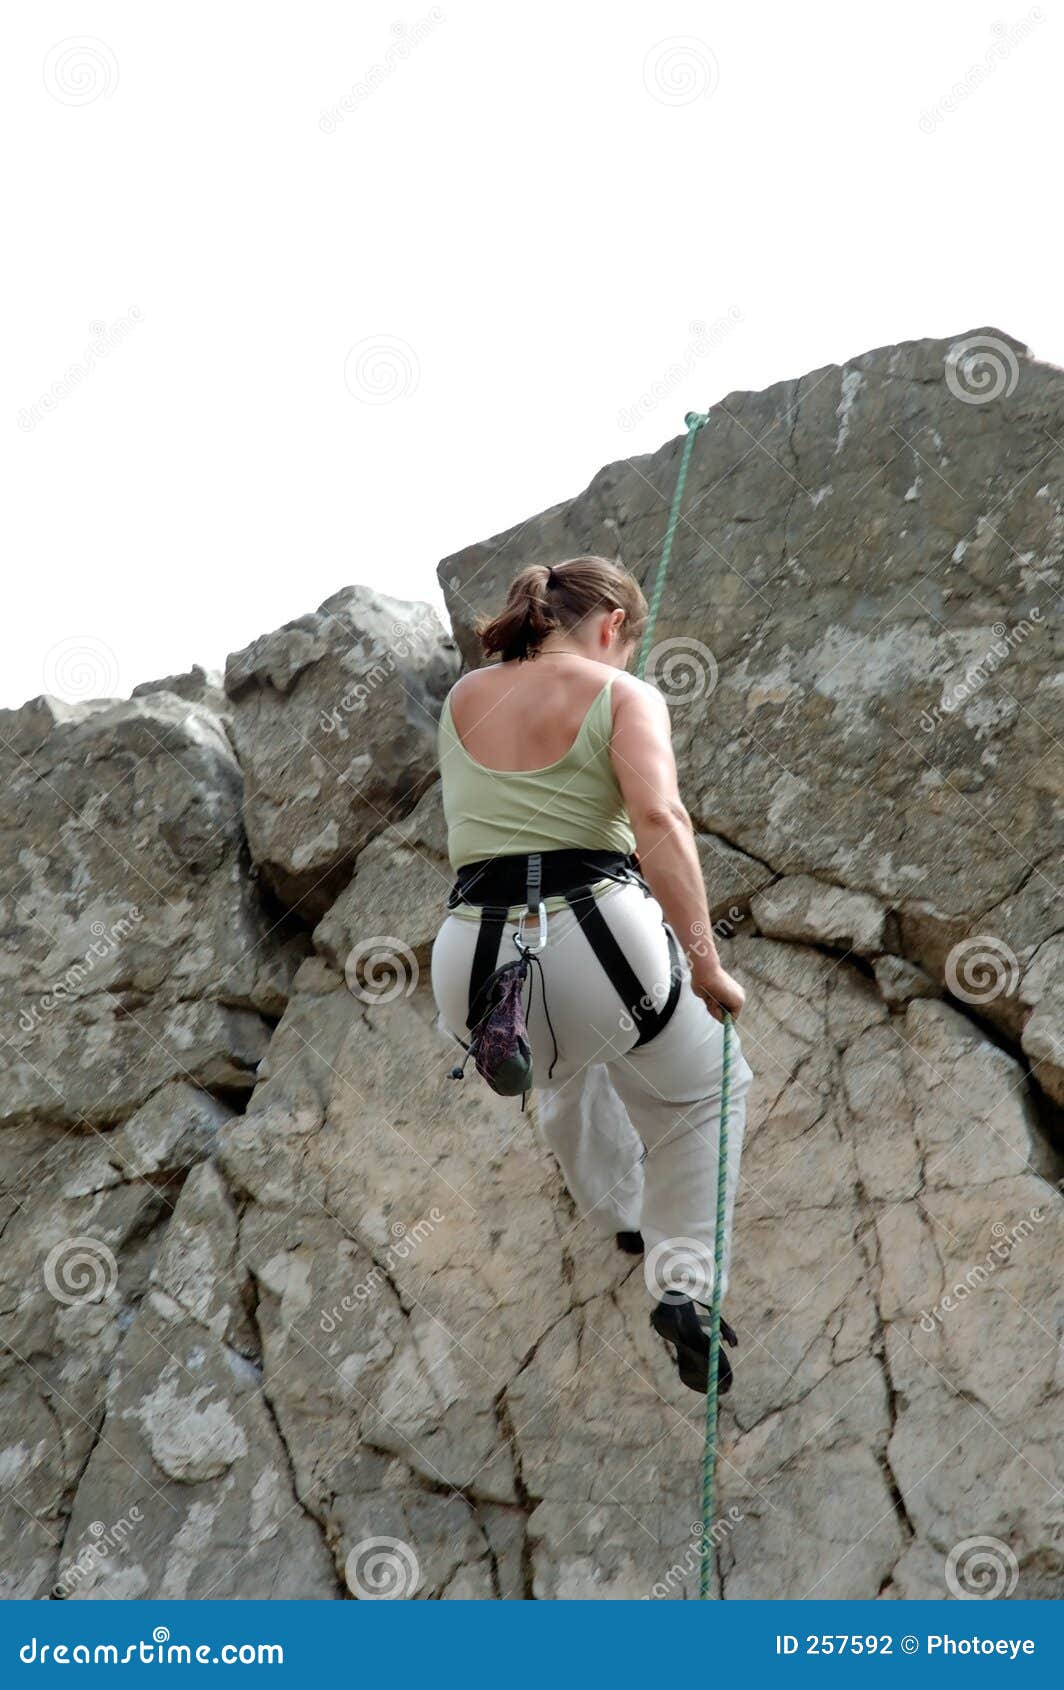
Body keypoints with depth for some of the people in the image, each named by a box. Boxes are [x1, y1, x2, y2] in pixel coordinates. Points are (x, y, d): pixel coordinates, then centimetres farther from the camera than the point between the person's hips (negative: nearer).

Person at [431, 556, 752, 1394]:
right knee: (703, 1095, 25)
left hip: (475, 963, 4)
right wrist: (705, 963, -13)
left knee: (567, 1067, 40)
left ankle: (622, 1210, 51)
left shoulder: (463, 698, 19)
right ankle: (686, 1283, 10)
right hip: (600, 938, -4)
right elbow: (658, 817, -15)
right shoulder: (621, 695, 4)